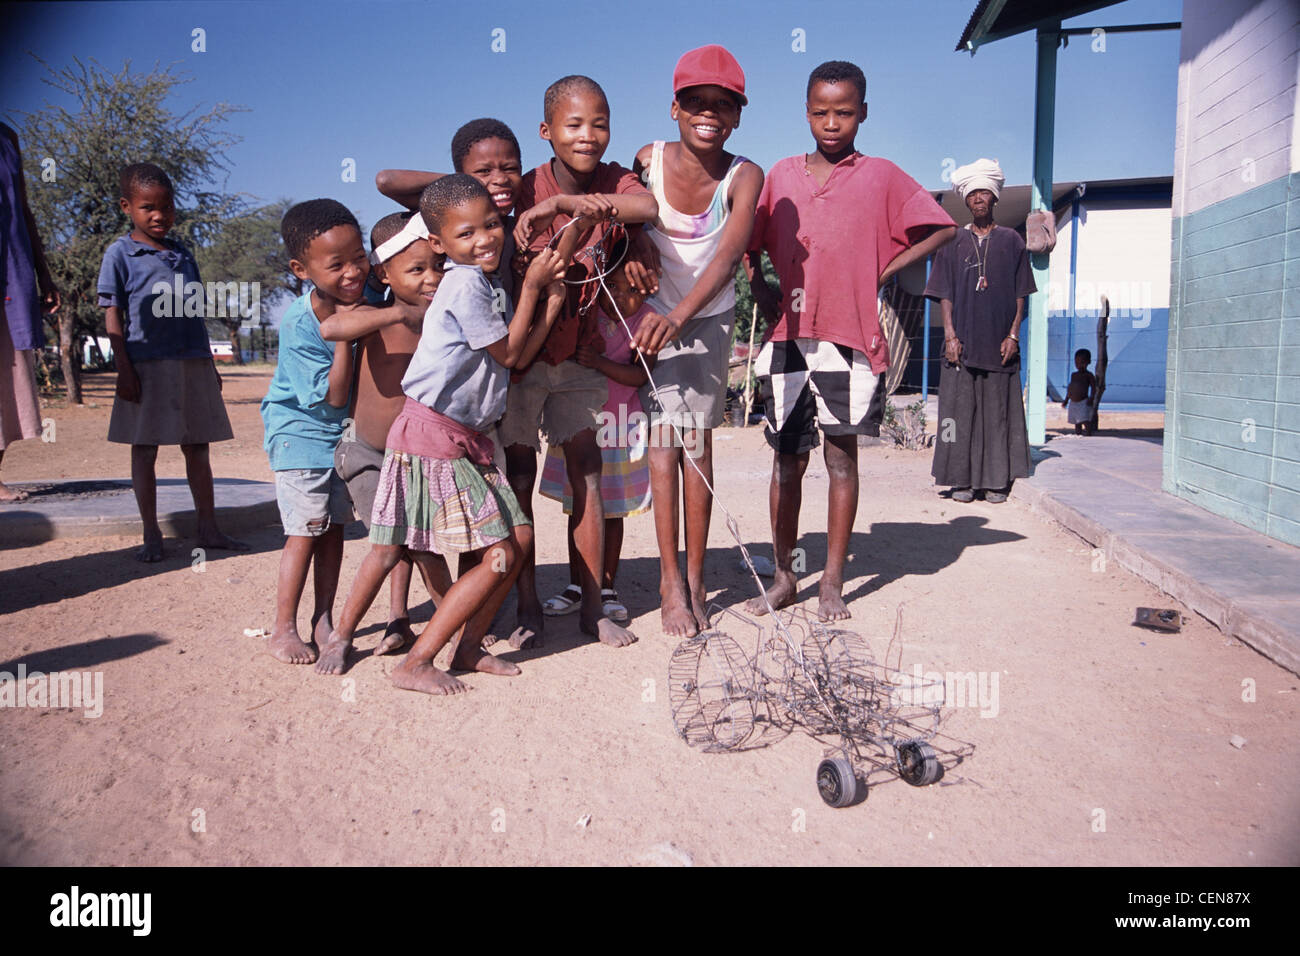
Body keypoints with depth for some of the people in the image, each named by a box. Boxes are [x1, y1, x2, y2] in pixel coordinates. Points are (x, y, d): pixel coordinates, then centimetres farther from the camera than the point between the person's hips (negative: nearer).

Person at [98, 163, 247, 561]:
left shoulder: (183, 255, 15)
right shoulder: (120, 253, 1)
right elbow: (113, 316, -3)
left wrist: (211, 364, 17)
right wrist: (124, 369, -11)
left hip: (193, 364, 5)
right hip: (147, 366, -4)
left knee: (197, 449, 8)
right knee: (144, 451, 3)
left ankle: (208, 528, 16)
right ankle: (151, 535, 12)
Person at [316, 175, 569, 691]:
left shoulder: (489, 285, 14)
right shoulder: (465, 285, -15)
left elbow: (518, 354, 14)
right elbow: (507, 353, -8)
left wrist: (553, 301, 7)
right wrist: (531, 287, -2)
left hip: (466, 438, 9)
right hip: (433, 437, -9)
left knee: (519, 536, 9)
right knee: (498, 556, -9)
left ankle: (470, 645, 21)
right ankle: (415, 664, -1)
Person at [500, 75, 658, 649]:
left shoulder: (613, 180, -4)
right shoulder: (525, 191, -11)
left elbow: (647, 208, -26)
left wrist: (561, 203, -34)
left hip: (578, 352, 3)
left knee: (587, 470, 3)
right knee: (519, 476, 2)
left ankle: (593, 607, 13)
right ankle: (527, 608, 15)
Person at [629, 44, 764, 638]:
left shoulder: (744, 178, -15)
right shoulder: (648, 161, -11)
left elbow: (728, 256, -29)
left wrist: (679, 316, -43)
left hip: (707, 319, 0)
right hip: (652, 314, 0)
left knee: (698, 439, 1)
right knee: (664, 436, -8)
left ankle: (695, 578, 9)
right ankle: (670, 580, -4)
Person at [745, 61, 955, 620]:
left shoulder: (880, 176, 5)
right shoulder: (782, 175, 13)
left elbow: (942, 230, 5)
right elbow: (749, 244, 20)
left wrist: (881, 273, -1)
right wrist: (760, 290, 5)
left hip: (851, 337, -2)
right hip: (789, 336, 2)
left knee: (841, 455, 1)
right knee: (787, 457, 5)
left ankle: (832, 583, 11)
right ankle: (784, 576, 15)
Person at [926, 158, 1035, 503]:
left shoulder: (1011, 241, 10)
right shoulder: (953, 242, 11)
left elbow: (1021, 294, 7)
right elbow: (945, 294, 7)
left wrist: (1013, 334, -3)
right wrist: (950, 334, -5)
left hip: (999, 344, 0)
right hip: (962, 343, 0)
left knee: (999, 412, 1)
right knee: (961, 411, -2)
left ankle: (997, 481, 8)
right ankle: (963, 480, 5)